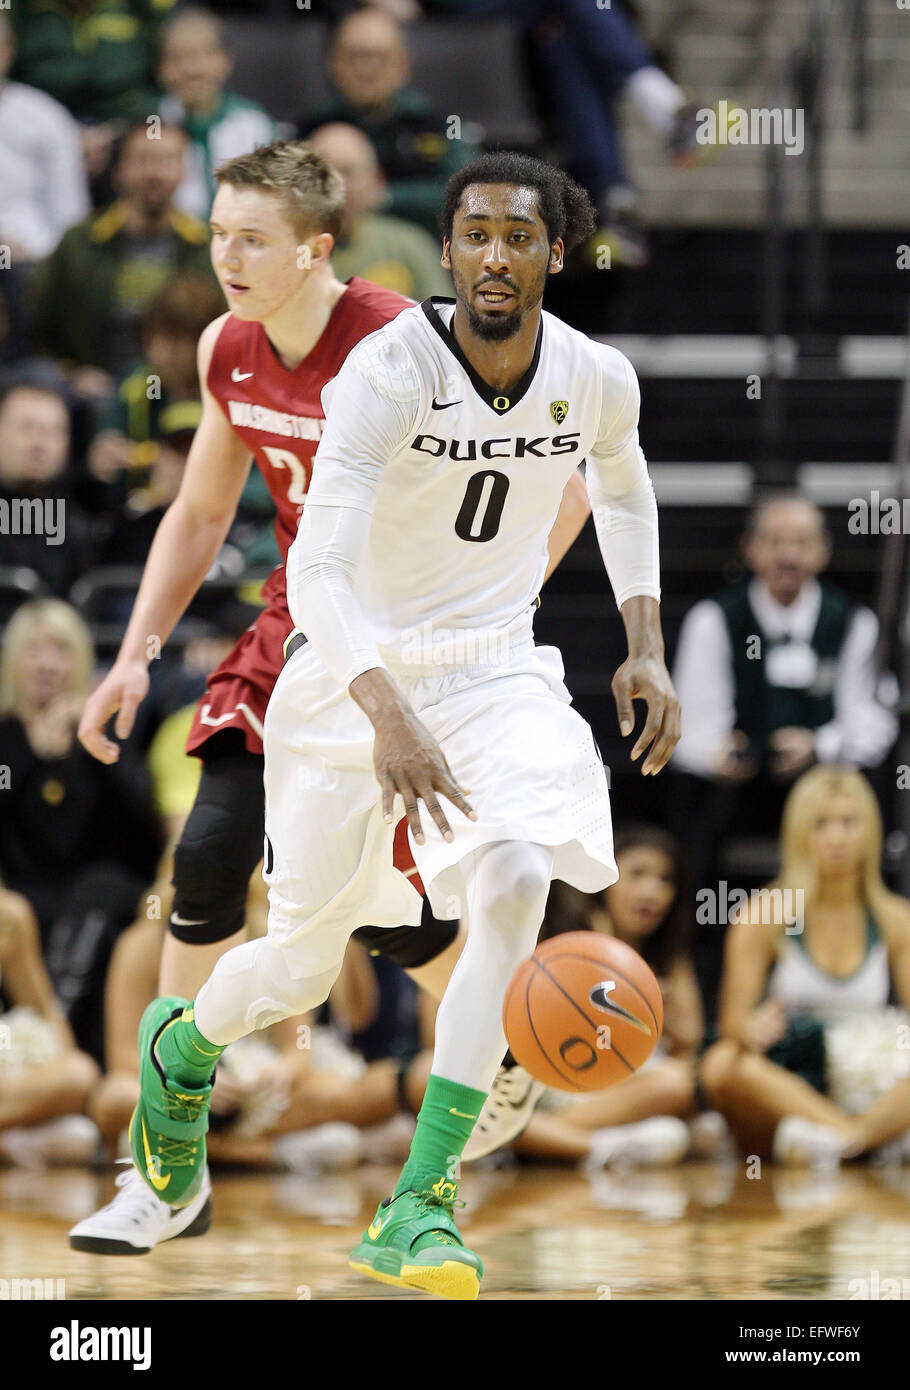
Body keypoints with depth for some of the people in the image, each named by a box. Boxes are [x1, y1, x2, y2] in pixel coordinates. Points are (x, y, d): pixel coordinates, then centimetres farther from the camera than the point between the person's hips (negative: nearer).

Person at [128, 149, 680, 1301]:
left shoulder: (597, 381, -8)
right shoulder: (388, 373, -24)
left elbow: (621, 485, 18)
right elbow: (315, 571, -32)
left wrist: (646, 646, 8)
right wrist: (387, 717, -47)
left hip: (496, 672, 3)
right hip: (354, 676, -3)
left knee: (514, 885, -26)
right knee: (301, 971, 8)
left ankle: (417, 1209, -23)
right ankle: (181, 1045, 47)